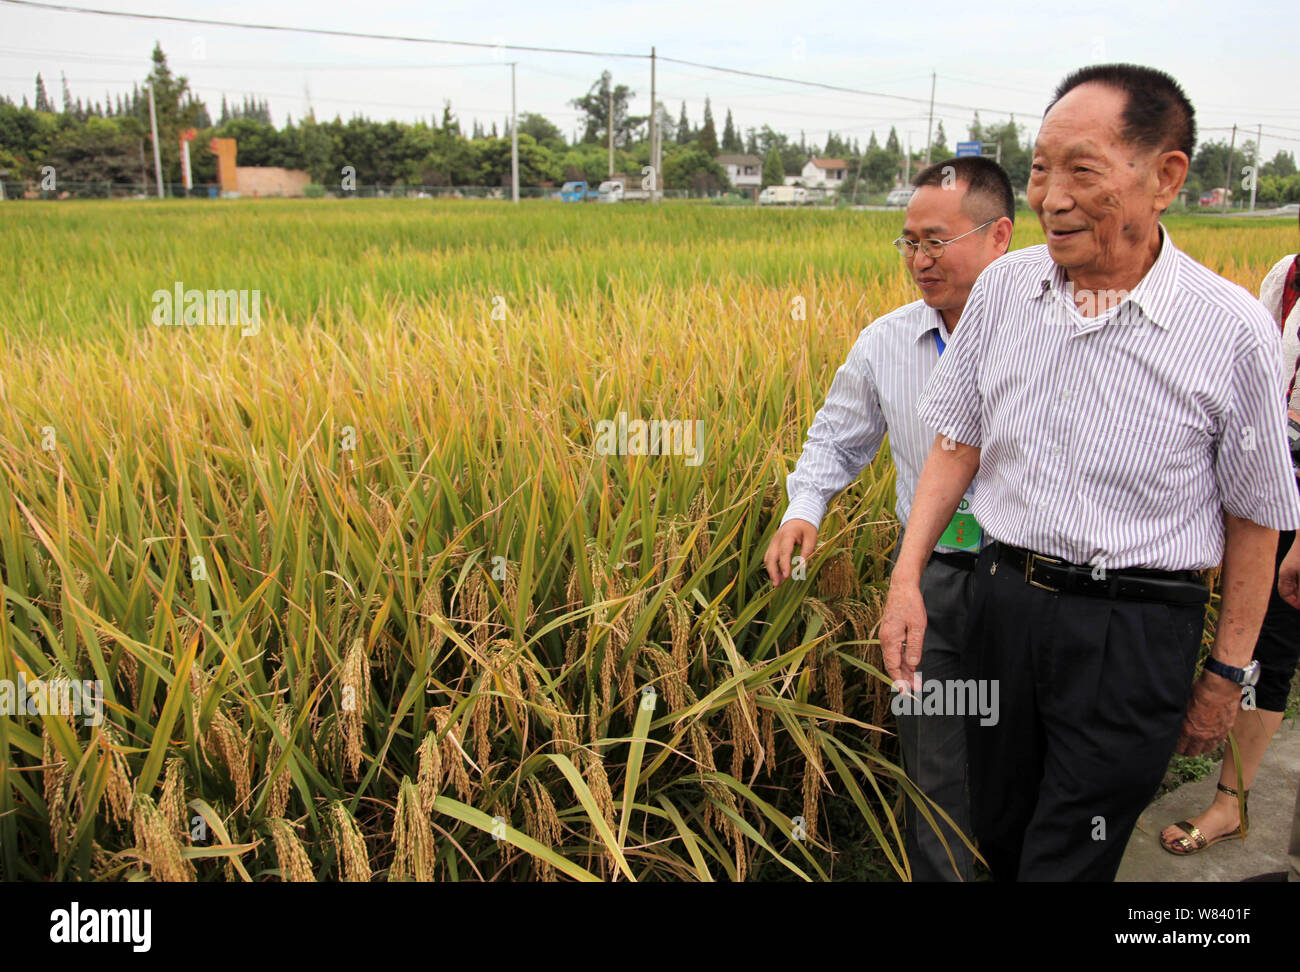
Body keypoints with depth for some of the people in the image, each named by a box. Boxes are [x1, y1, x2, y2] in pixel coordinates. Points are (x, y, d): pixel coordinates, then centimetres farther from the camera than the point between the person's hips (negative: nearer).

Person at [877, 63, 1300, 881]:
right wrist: (907, 579, -2)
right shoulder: (1003, 288, -2)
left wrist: (1228, 676, 2)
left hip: (1134, 635, -3)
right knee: (997, 832, 19)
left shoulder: (1231, 330, -11)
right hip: (1007, 603, 4)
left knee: (1066, 860, 5)